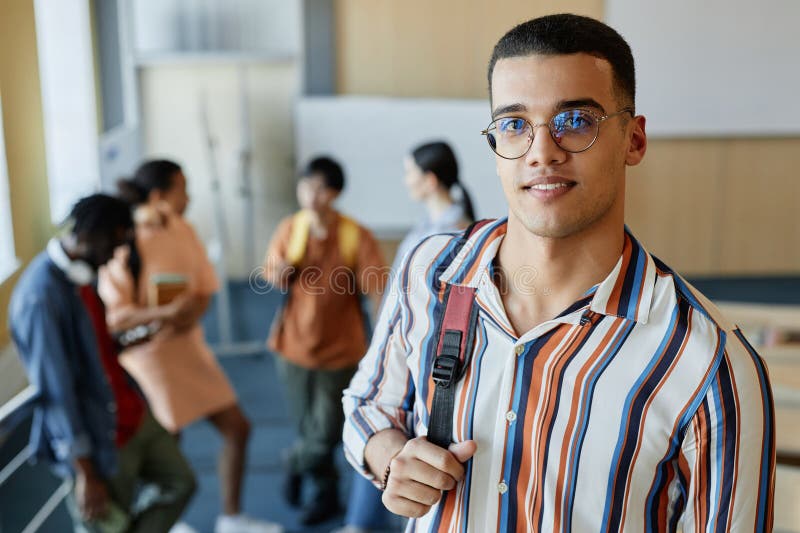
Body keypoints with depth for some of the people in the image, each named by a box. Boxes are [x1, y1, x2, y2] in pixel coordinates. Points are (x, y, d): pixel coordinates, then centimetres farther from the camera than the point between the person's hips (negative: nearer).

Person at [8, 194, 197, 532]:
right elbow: (56, 391, -26)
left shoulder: (81, 274, 0)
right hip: (100, 439, -8)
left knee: (179, 482, 19)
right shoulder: (42, 295, -28)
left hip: (133, 415, 9)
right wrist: (85, 474, -22)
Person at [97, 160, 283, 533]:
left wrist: (192, 314, -17)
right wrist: (163, 312, -33)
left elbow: (205, 289, 4)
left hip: (190, 348, 7)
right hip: (149, 356, -7)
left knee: (237, 428, 10)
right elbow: (112, 317, -19)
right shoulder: (123, 244, -18)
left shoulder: (183, 230, 0)